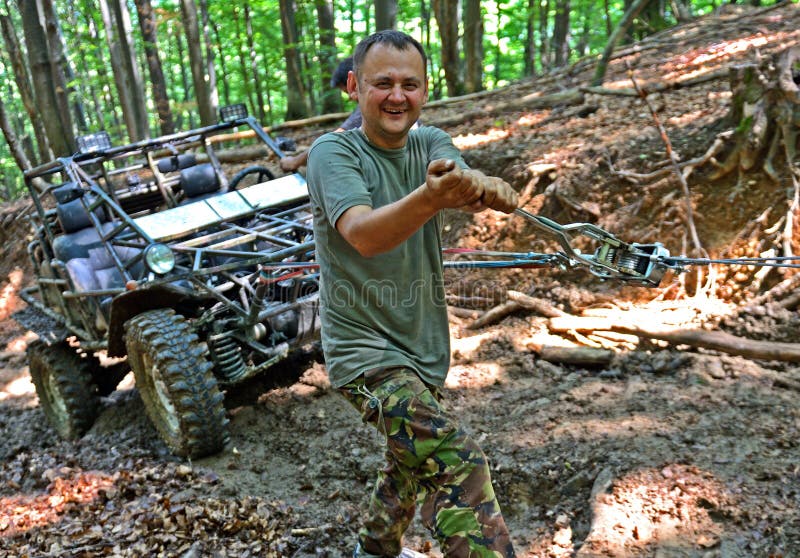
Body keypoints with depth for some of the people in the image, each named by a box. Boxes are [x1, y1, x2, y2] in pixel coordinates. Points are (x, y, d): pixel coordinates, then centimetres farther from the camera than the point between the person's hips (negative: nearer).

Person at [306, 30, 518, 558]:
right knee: (459, 462, -22)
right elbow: (363, 235, -32)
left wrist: (481, 186, -45)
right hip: (364, 348, -7)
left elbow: (467, 179, -20)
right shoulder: (333, 152, -14)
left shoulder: (432, 144, 2)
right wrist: (431, 198, -50)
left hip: (425, 341, 7)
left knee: (412, 461, 25)